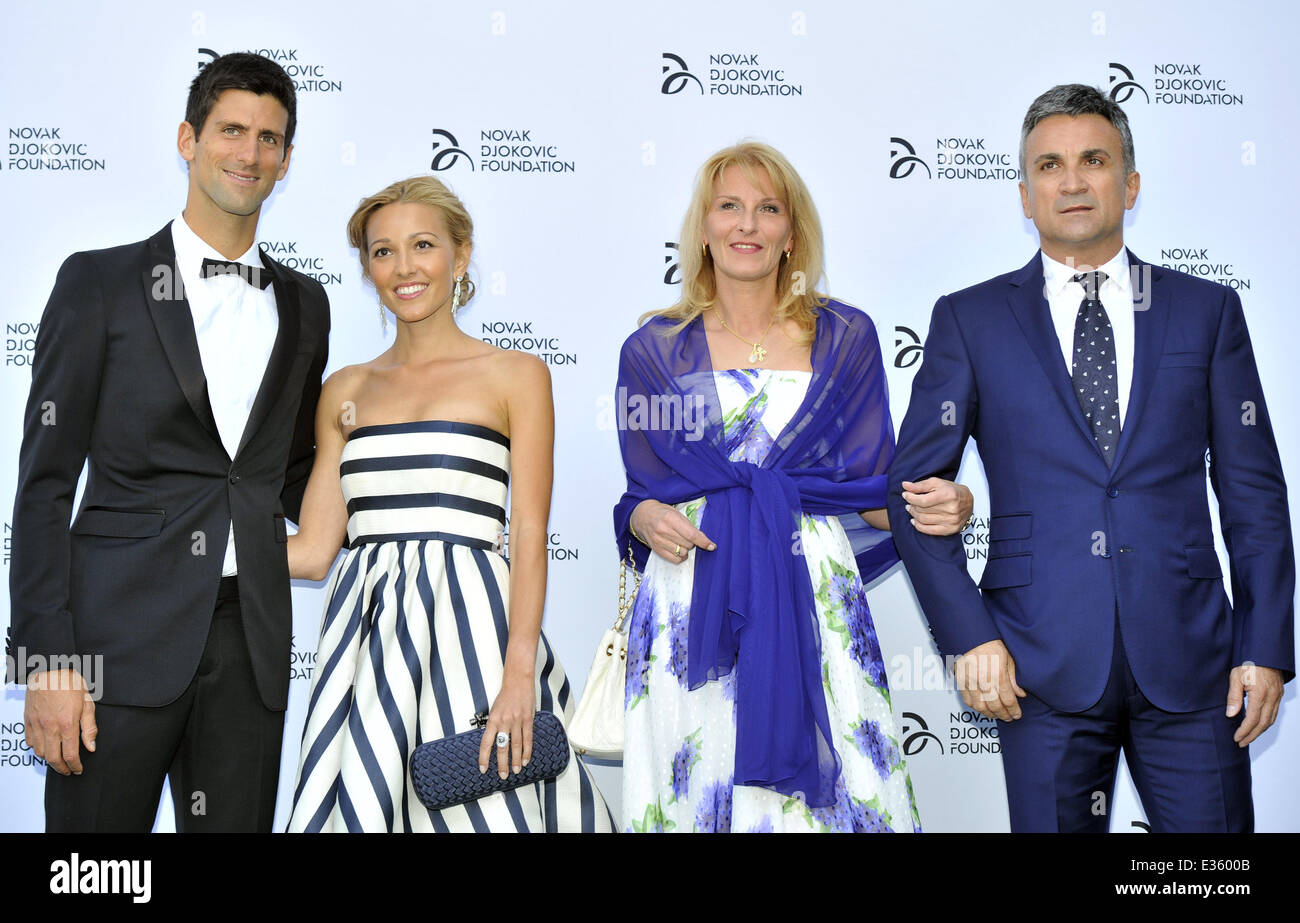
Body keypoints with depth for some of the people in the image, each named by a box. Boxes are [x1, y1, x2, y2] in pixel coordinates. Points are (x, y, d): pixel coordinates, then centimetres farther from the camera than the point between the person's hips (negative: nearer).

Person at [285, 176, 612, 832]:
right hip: (364, 634, 4)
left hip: (466, 627, -3)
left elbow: (529, 540, -4)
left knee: (476, 806, -6)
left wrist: (519, 674, -15)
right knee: (362, 801, 3)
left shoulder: (516, 375, 3)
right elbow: (312, 551, 12)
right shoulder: (346, 390, 14)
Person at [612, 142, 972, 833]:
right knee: (696, 789, 3)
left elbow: (872, 485, 7)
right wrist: (646, 519, -11)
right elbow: (637, 497, 11)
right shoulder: (654, 349, 7)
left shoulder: (844, 337, 7)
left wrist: (939, 506, -13)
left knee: (822, 796, -1)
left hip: (813, 597, 0)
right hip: (694, 601, 0)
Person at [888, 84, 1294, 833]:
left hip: (1188, 659, 1)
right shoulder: (971, 320, 4)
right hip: (1043, 665, -1)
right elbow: (915, 488, 2)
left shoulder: (1207, 311, 8)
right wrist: (968, 633, -7)